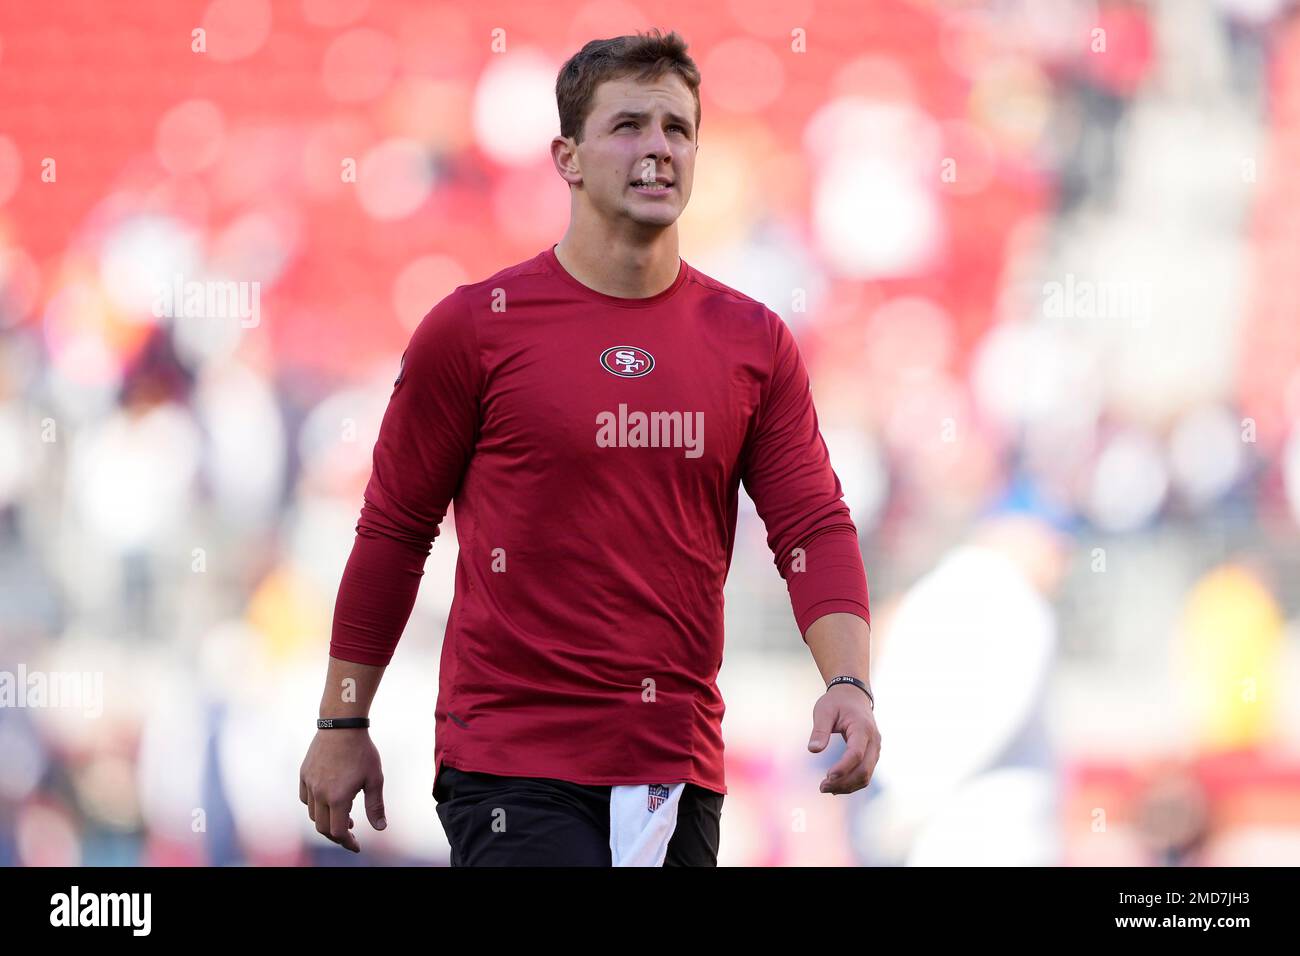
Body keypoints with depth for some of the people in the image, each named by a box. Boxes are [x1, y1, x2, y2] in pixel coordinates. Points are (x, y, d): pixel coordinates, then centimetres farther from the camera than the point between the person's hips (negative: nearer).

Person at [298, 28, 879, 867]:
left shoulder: (754, 342, 7)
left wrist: (848, 680, -15)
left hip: (680, 767, 4)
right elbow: (395, 530, 4)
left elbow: (815, 528, 3)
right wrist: (343, 726, 6)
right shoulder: (475, 328, -2)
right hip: (513, 766, -4)